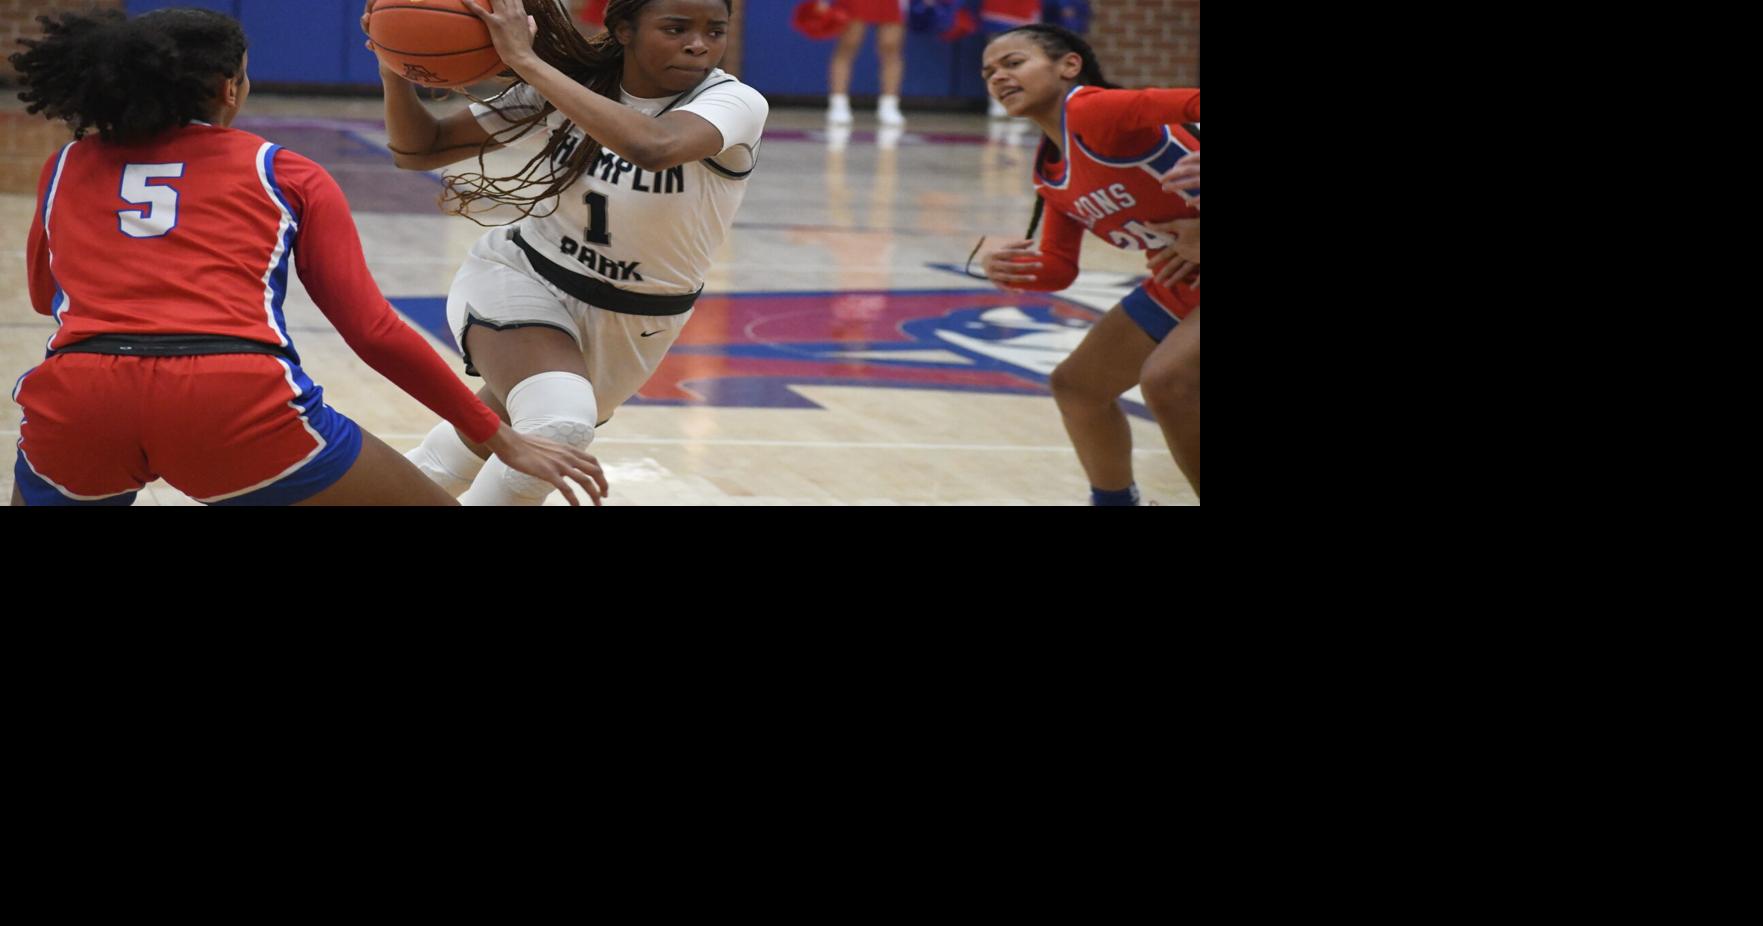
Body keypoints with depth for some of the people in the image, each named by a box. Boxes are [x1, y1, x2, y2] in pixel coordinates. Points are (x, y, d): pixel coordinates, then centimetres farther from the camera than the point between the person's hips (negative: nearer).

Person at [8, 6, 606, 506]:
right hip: (233, 399, -2)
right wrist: (500, 438, 22)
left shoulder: (65, 169, 26)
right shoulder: (286, 175, 20)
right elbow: (373, 331, 16)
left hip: (73, 396, 3)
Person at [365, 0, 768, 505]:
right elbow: (419, 150, -6)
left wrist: (527, 61, -42)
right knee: (559, 424, -32)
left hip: (633, 325, 1)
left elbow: (654, 147, -44)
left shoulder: (735, 103, -21)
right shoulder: (560, 85, -12)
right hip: (523, 280, -1)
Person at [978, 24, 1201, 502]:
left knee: (1168, 379, -30)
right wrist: (1012, 270, -12)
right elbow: (1059, 268, 10)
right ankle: (1114, 501, 34)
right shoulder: (1049, 175, 6)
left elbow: (1191, 105, -37)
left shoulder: (1094, 112, -23)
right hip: (1180, 282, 10)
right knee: (1076, 383, 15)